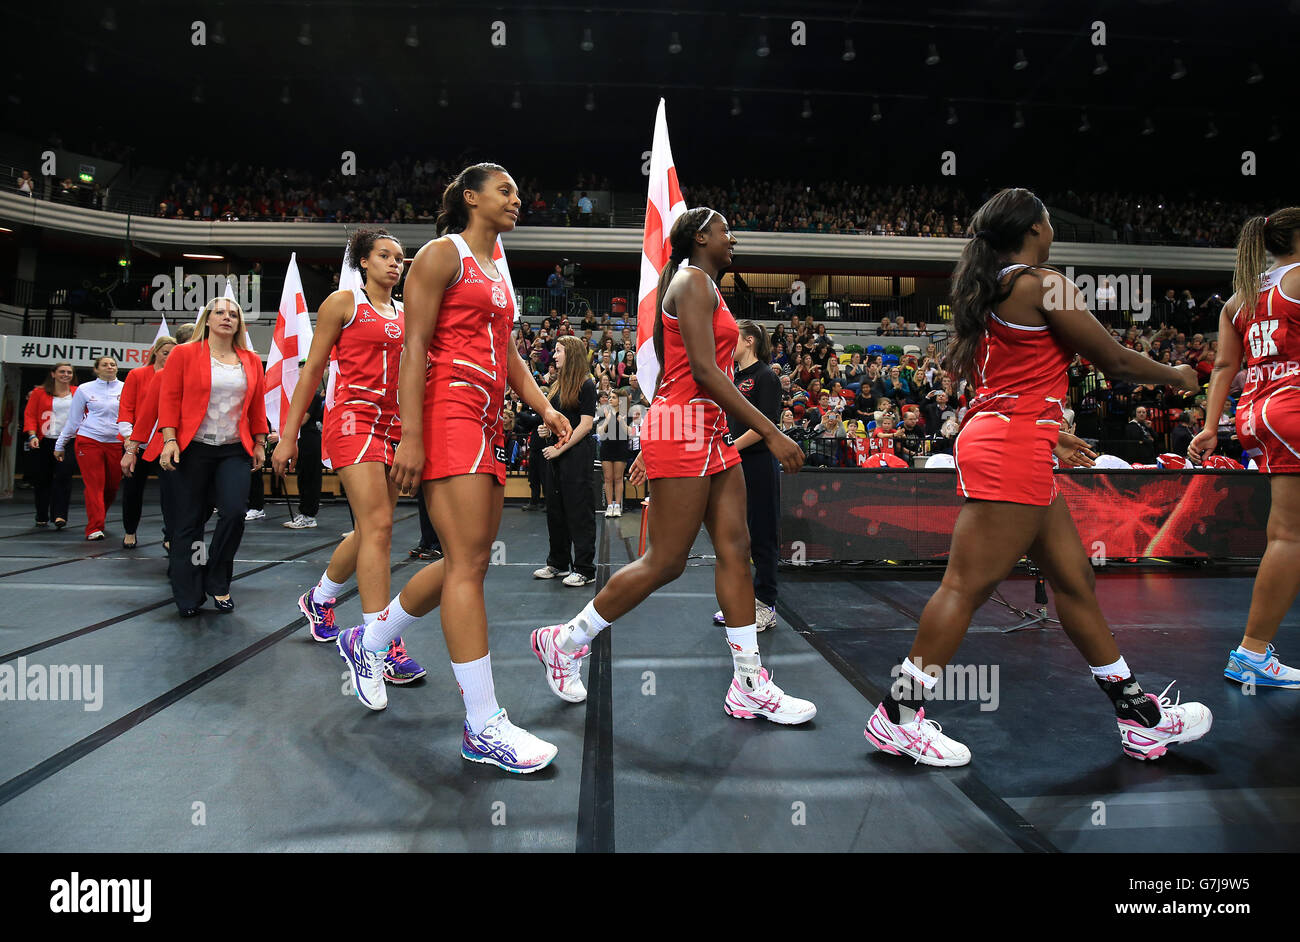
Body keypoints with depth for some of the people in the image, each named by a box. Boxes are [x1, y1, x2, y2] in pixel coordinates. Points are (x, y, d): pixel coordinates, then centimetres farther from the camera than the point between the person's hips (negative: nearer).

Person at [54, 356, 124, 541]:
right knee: (94, 485, -7)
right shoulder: (84, 389, 8)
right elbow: (73, 419, 13)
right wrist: (60, 444, 15)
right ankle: (94, 528, -6)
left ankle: (98, 519, 26)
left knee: (112, 486, 5)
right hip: (89, 441, -1)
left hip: (117, 443, 1)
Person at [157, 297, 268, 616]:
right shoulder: (184, 354, 4)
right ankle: (188, 597, 14)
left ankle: (217, 584, 7)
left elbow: (258, 406, 14)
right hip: (192, 449, -2)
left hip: (235, 451, 2)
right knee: (189, 521, 2)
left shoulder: (251, 362, 11)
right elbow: (169, 399, -1)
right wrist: (170, 440, -9)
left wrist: (259, 443, 11)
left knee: (235, 512, -13)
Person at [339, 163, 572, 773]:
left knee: (467, 562, 9)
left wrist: (544, 407, 8)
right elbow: (414, 347, -9)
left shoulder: (498, 272, 25)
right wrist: (411, 436, -18)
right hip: (448, 410, -9)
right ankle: (484, 727, -9)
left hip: (488, 422, 9)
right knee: (469, 562, -13)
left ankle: (367, 642, 30)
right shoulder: (443, 254, -1)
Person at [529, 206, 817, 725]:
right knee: (665, 563, -5)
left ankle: (750, 686, 9)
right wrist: (770, 432, -21)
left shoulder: (702, 287, 23)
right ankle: (565, 641, 11)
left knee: (735, 550, 4)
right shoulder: (694, 281, -8)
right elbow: (704, 370, -20)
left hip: (710, 434, 10)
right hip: (683, 430, -10)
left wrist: (653, 446, 23)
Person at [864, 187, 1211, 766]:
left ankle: (1141, 719, 24)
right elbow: (1113, 360, -2)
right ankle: (897, 717, -1)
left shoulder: (989, 292, 18)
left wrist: (1048, 433, 28)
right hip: (1012, 448, -10)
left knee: (1075, 581, 13)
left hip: (1016, 454, 10)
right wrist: (1175, 375, 16)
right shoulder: (1044, 284, -8)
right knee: (968, 585, -8)